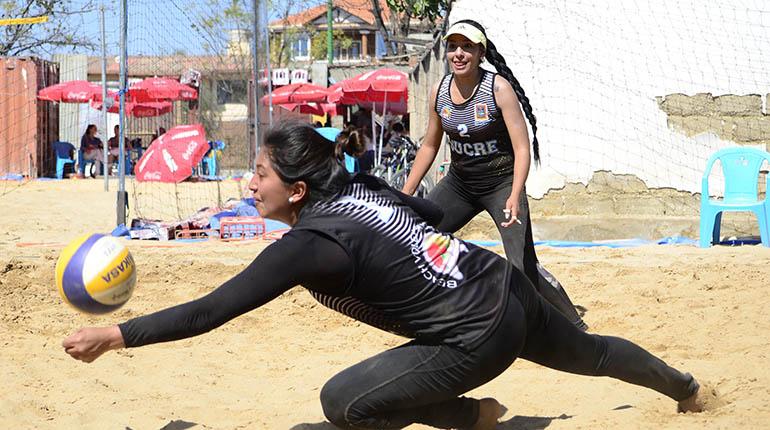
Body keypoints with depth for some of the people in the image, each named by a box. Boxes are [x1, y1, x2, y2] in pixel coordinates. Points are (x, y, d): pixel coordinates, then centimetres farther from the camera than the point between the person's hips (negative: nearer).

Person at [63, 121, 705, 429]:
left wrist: (114, 336, -19)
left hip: (478, 339, -9)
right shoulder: (361, 185, 2)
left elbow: (211, 311, -21)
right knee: (586, 352, 33)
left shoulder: (309, 244, -20)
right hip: (507, 284, 9)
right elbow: (433, 212, 18)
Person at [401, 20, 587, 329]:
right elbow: (429, 147, 10)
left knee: (524, 266, -16)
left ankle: (576, 329, -2)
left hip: (501, 184, -6)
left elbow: (522, 147, -20)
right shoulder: (440, 92, -3)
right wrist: (404, 196, 9)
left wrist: (515, 196, -32)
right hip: (458, 184, 6)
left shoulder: (499, 88, -18)